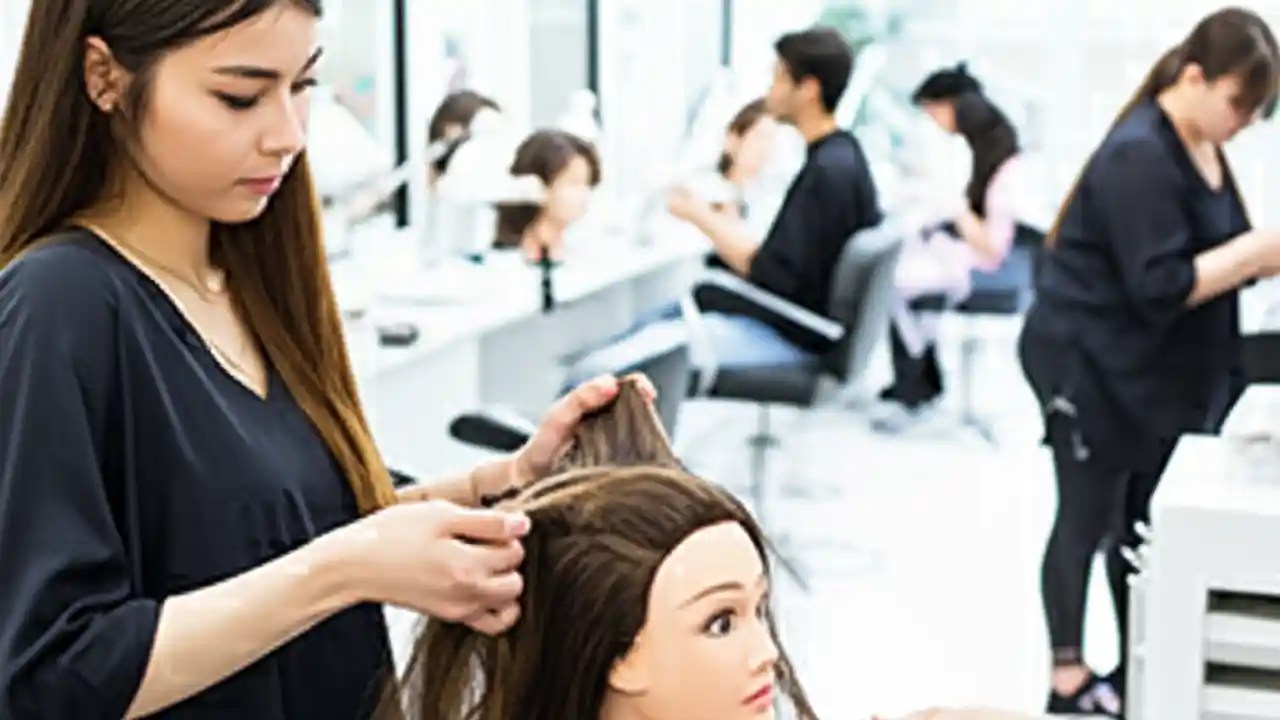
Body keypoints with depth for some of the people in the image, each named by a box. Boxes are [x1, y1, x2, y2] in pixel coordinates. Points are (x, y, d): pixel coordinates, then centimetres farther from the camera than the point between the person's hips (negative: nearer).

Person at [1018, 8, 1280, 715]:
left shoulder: (1200, 145, 8)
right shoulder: (1139, 157, -23)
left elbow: (1203, 257, 12)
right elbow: (1161, 285, -27)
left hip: (1157, 367, 9)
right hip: (1092, 364, -9)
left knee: (1143, 522, 15)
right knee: (1087, 521, 2)